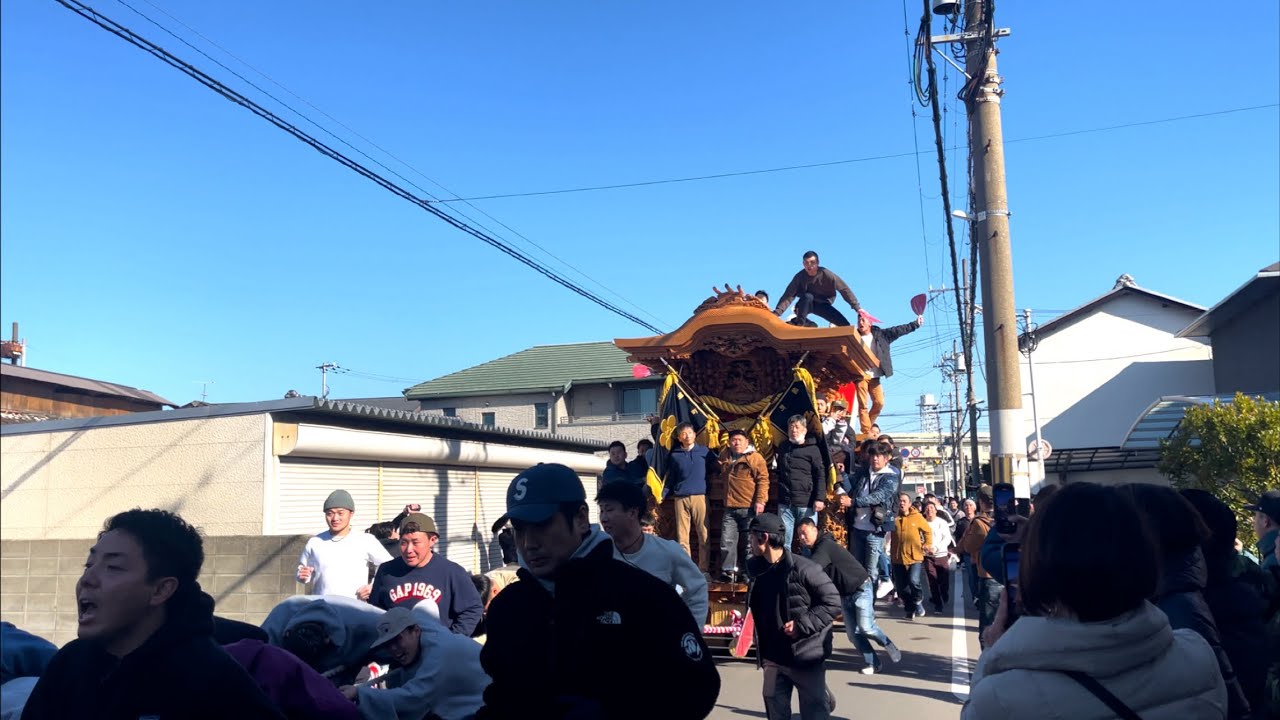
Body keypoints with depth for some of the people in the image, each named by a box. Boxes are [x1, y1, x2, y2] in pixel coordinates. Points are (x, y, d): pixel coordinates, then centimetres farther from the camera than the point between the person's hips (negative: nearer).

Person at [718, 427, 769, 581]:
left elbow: (763, 480, -9)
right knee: (727, 542, 0)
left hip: (750, 508, -4)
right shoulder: (724, 455, 13)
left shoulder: (755, 457, -4)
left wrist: (760, 500, -17)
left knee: (749, 543, 4)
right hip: (730, 508, 4)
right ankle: (728, 571, 7)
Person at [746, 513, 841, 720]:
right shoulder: (757, 569, 3)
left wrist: (802, 624, -20)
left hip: (806, 656, -6)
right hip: (773, 658, 6)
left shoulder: (803, 568, -18)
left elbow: (833, 602, -14)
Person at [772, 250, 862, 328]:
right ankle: (799, 323, -31)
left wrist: (857, 307, -22)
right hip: (806, 304, -2)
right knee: (807, 296, -38)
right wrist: (776, 313, -40)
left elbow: (844, 289, -19)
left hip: (822, 305, 2)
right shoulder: (800, 276, -21)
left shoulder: (826, 275, -23)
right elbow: (788, 296, -27)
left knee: (845, 325, -12)